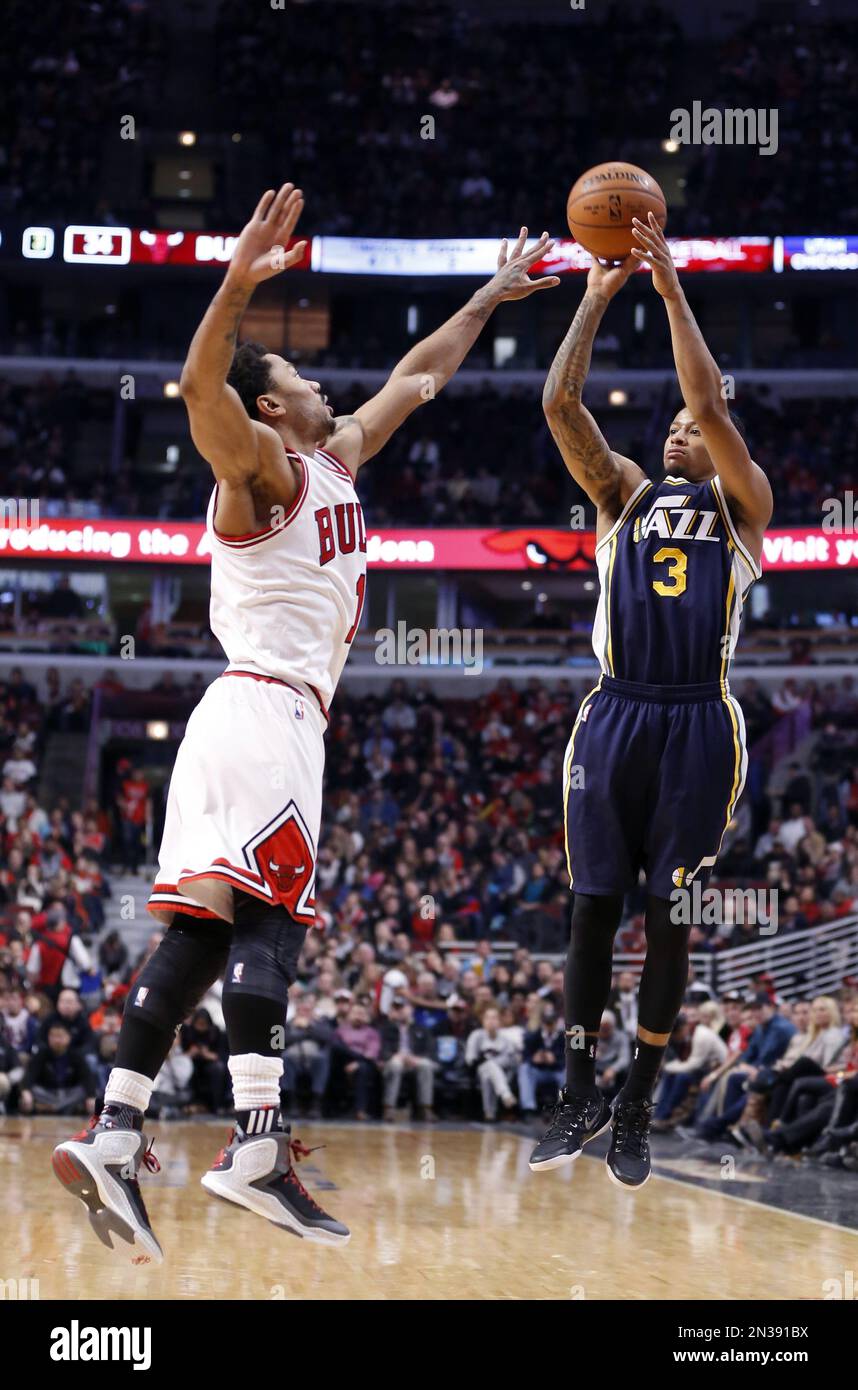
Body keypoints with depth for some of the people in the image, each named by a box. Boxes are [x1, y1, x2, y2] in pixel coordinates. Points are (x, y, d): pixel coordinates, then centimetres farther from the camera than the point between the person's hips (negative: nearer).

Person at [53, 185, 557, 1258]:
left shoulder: (334, 461, 24)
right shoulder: (262, 465, 0)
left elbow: (416, 379, 37)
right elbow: (202, 384, -22)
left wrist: (493, 296, 42)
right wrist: (240, 283, -36)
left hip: (260, 717, 9)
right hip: (268, 708, -9)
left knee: (200, 932, 0)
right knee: (267, 916, -18)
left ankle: (112, 1133, -6)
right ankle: (257, 1148, -28)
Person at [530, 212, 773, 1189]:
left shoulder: (742, 506, 10)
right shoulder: (625, 493, 17)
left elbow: (712, 403, -4)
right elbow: (561, 403, 4)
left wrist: (670, 288, -5)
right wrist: (597, 296, 2)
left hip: (697, 723, -2)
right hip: (615, 715, 2)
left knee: (669, 920, 1)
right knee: (593, 907, 2)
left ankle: (636, 1110, 10)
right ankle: (579, 1098, 12)